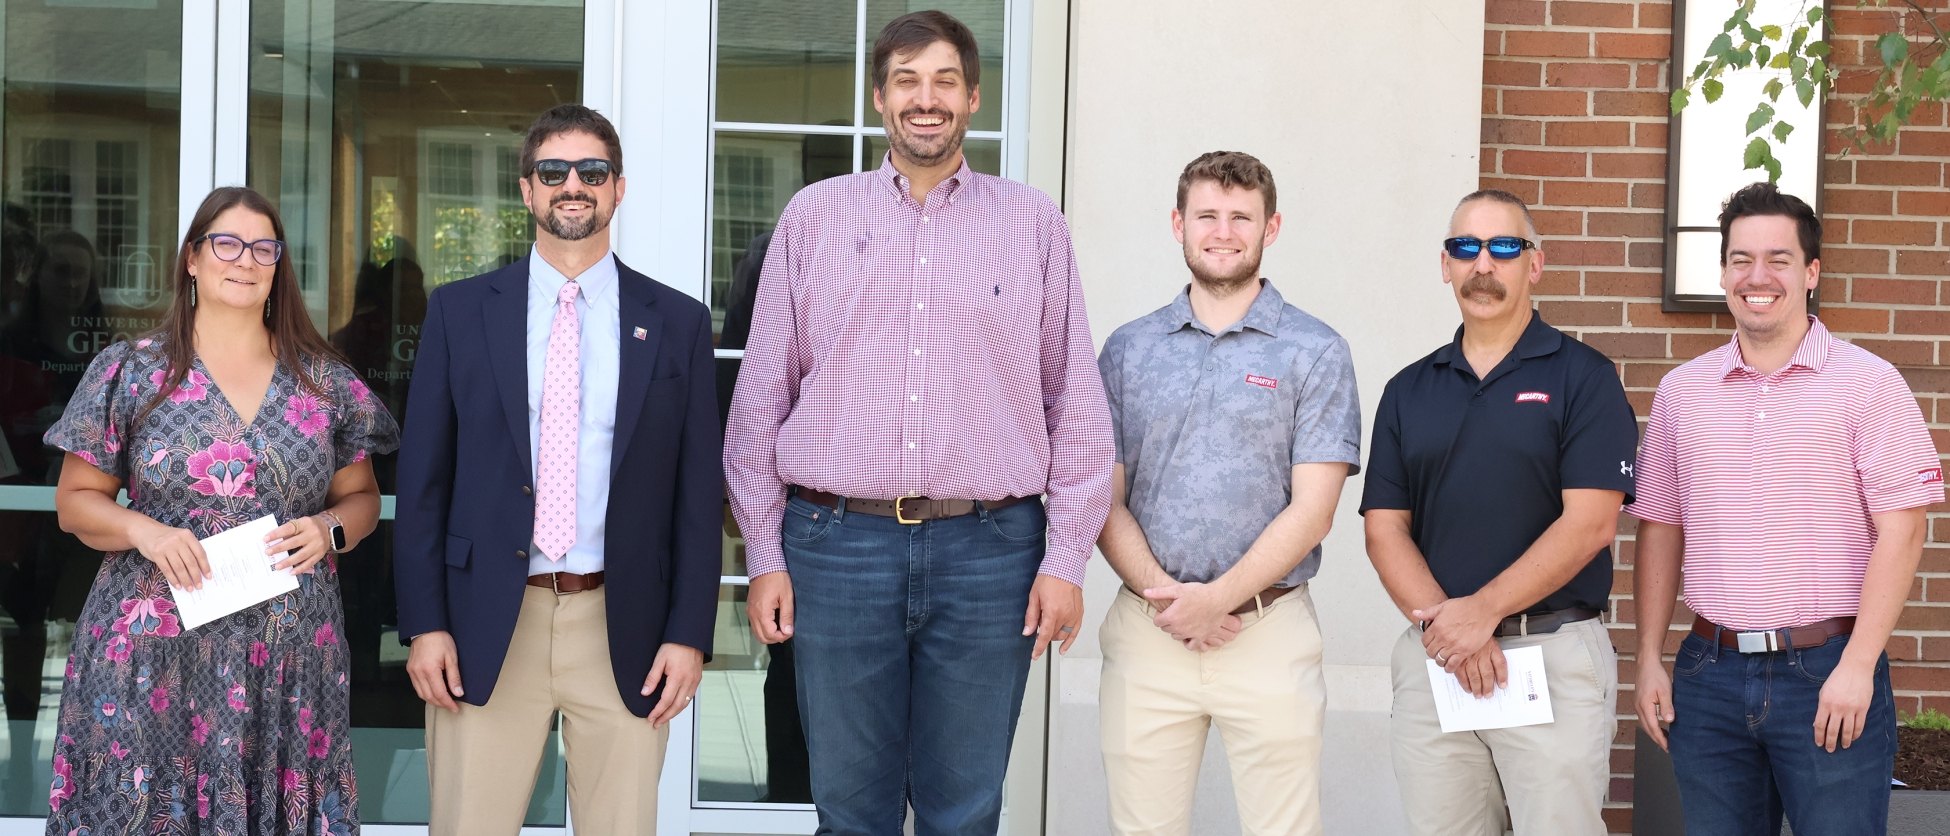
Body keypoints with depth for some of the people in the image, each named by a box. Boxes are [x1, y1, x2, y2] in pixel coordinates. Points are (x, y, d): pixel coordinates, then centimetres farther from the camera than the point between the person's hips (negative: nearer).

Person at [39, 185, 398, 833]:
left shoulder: (325, 380, 7)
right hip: (154, 655, -1)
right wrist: (142, 530, -13)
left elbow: (361, 498, 14)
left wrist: (329, 530, -7)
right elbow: (76, 501, 6)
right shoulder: (129, 371, 4)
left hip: (290, 664, 1)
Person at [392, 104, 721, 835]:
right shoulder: (460, 311, 5)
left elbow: (698, 492, 4)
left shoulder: (677, 323, 5)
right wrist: (424, 623, -3)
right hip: (486, 626, 0)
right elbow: (423, 478, 4)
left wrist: (689, 634, -3)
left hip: (624, 629, 0)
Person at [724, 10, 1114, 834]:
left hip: (989, 550, 0)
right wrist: (765, 554, 2)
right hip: (837, 546, 0)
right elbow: (761, 398, 8)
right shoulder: (814, 216, 9)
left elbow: (1076, 401, 7)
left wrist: (1065, 558, 0)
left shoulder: (1032, 223, 8)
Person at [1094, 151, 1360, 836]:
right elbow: (1105, 500, 6)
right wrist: (1162, 596, -9)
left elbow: (1311, 509, -4)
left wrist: (1219, 597, -13)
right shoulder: (1127, 350, 10)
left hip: (1269, 631, -2)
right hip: (1146, 632, 2)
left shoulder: (1315, 352, 2)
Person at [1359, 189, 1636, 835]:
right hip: (1432, 659, 4)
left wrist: (1482, 612, -15)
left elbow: (1591, 522, -10)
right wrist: (1440, 622, -11)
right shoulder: (1408, 392, 11)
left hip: (1555, 653, -4)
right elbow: (1385, 529, 6)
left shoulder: (1582, 377, -1)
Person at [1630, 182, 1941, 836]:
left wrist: (1856, 666, -14)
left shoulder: (1867, 383, -2)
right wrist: (1649, 659, 6)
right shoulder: (1681, 390, 9)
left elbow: (1901, 531, -7)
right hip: (1709, 671, 4)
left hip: (1828, 669, -4)